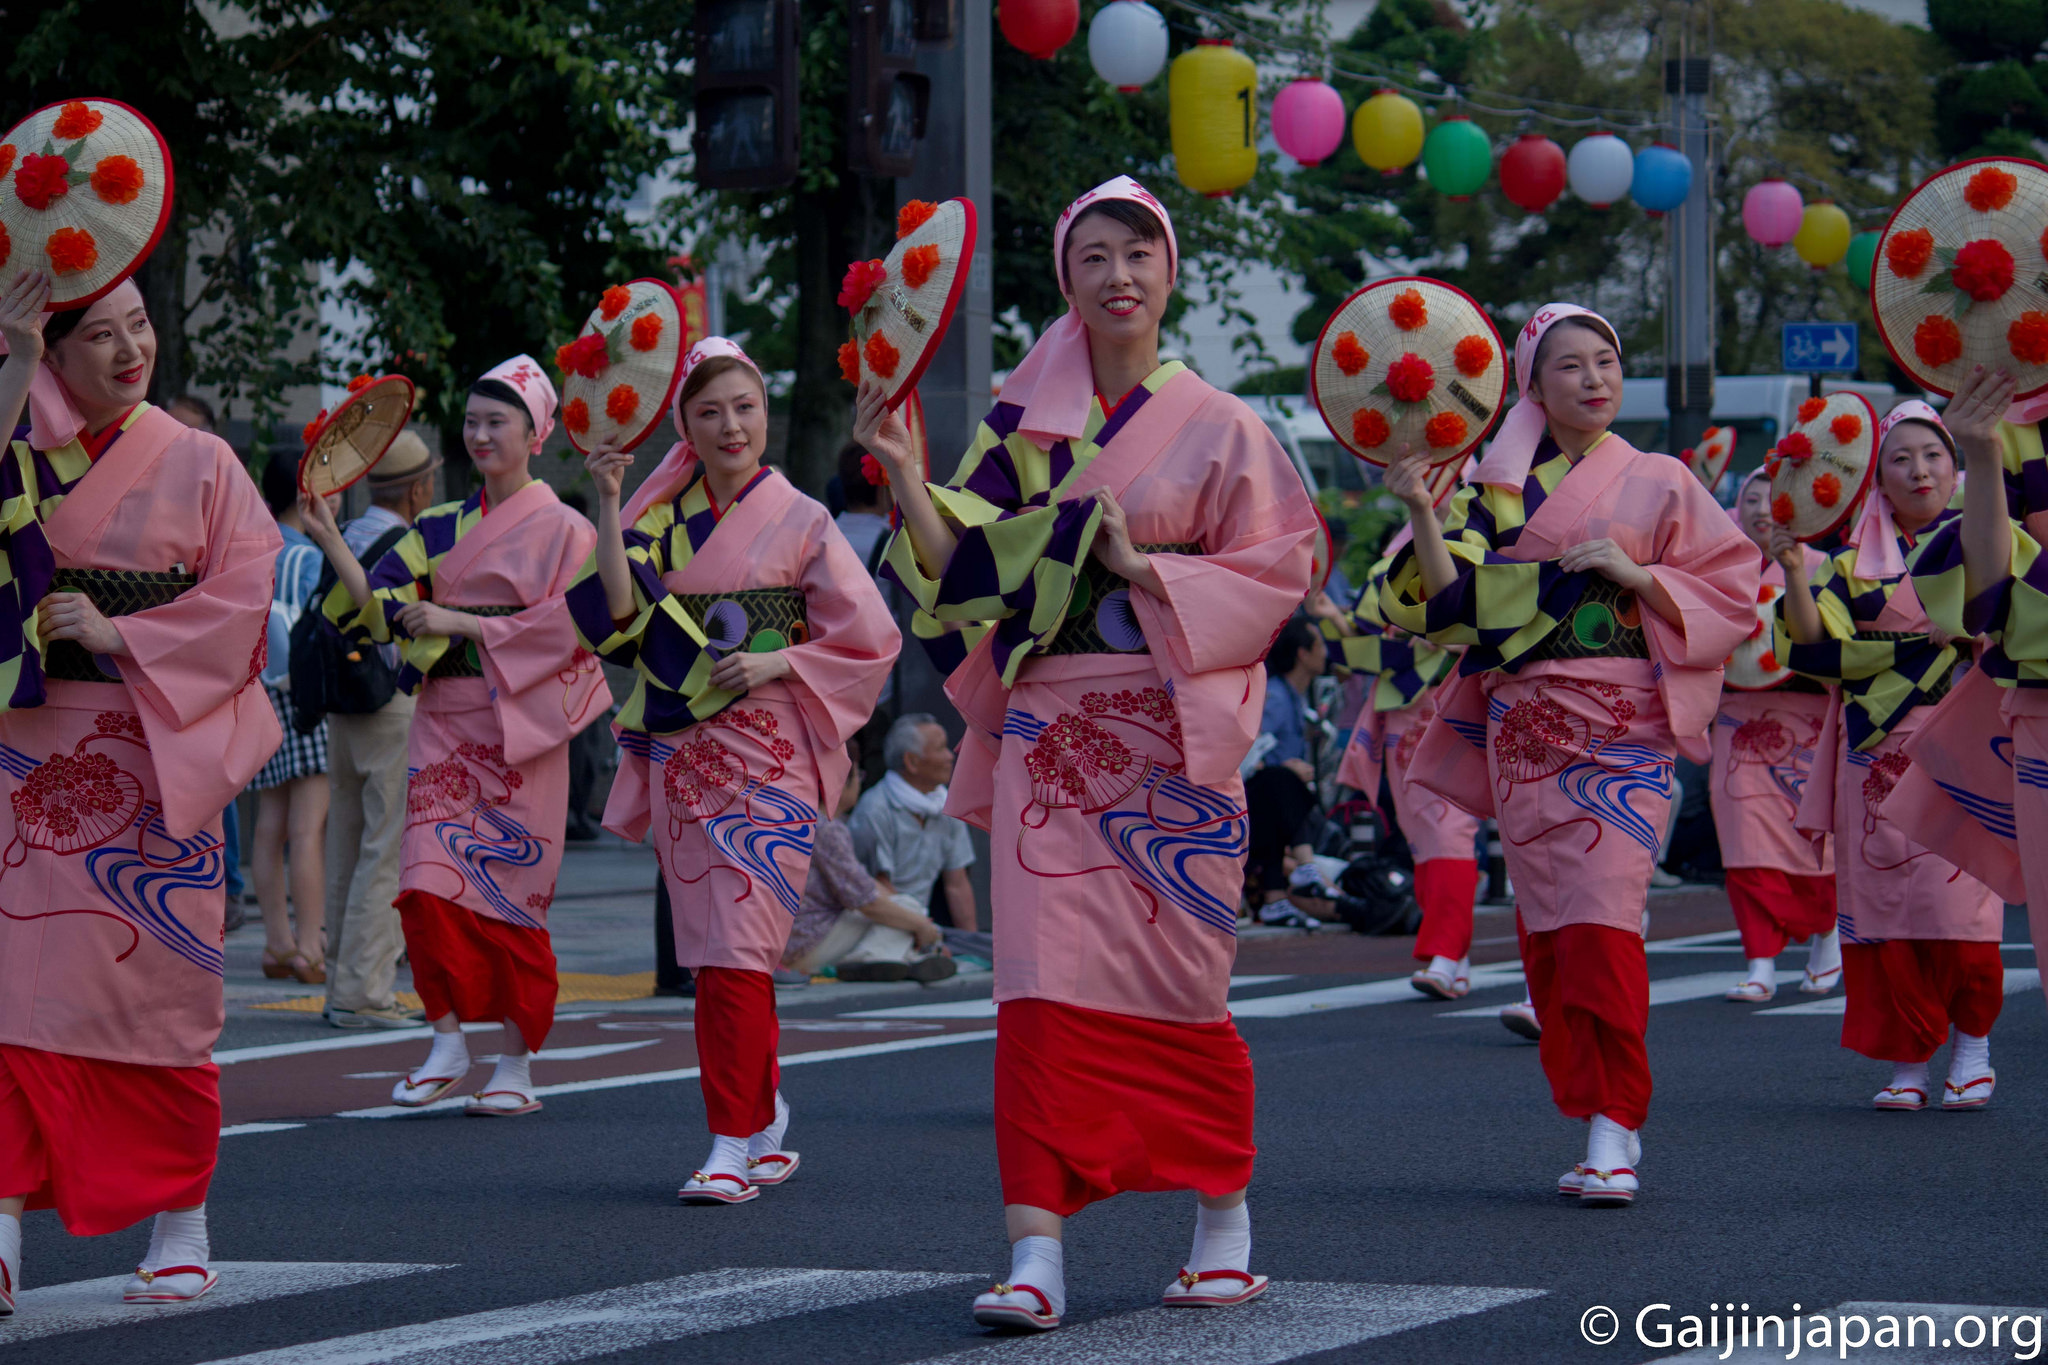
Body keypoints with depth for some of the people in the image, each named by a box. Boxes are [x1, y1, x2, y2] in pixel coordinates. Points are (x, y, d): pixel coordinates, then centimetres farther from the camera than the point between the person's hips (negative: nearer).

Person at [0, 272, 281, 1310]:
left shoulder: (200, 464, 5)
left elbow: (242, 598, -3)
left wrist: (118, 635, -12)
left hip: (159, 748, 0)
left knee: (160, 978, 2)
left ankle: (182, 1227, 13)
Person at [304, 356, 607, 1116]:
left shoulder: (561, 531, -1)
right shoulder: (442, 529, 14)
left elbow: (568, 625, -12)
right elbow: (380, 607, 8)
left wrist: (460, 623, -15)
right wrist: (331, 543, -7)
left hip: (517, 726, -4)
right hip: (444, 720, 4)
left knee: (510, 897, -2)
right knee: (429, 886, -8)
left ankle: (517, 1065, 7)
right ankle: (446, 1046, 4)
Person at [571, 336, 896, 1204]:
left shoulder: (801, 522, 1)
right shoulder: (661, 517, 9)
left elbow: (870, 639, 0)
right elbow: (620, 616, -6)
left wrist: (777, 661, -12)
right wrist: (608, 506, -12)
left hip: (764, 754, -4)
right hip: (680, 755, 4)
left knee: (737, 948, -12)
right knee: (714, 953, 8)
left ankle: (736, 1148, -11)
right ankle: (769, 1130, 20)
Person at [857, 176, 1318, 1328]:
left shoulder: (1218, 427, 2)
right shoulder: (1025, 423, 10)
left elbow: (1280, 565, -3)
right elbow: (966, 572, 6)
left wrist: (1143, 567, -12)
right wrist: (906, 476, -9)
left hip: (1168, 734, -2)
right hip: (1049, 726, 2)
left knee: (1179, 973, 2)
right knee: (1045, 979, -8)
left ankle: (1225, 1215, 22)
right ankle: (1038, 1251, -12)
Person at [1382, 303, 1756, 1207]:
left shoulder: (1657, 484, 6)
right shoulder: (1495, 488, 12)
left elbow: (1727, 592, 3)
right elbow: (1454, 605, 4)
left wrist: (1631, 572, -10)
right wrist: (1423, 517, -10)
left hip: (1619, 730, -3)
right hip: (1521, 733, 3)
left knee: (1599, 924, -16)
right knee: (1546, 931, 2)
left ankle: (1611, 1134, -14)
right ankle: (1609, 1121, 12)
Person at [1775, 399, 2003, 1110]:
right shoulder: (1856, 560, 12)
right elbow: (1812, 644, 0)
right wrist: (1794, 572, -13)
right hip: (1877, 754, 2)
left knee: (1957, 896, -11)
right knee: (1885, 897, -3)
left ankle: (1972, 1048, 4)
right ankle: (1906, 1063, 4)